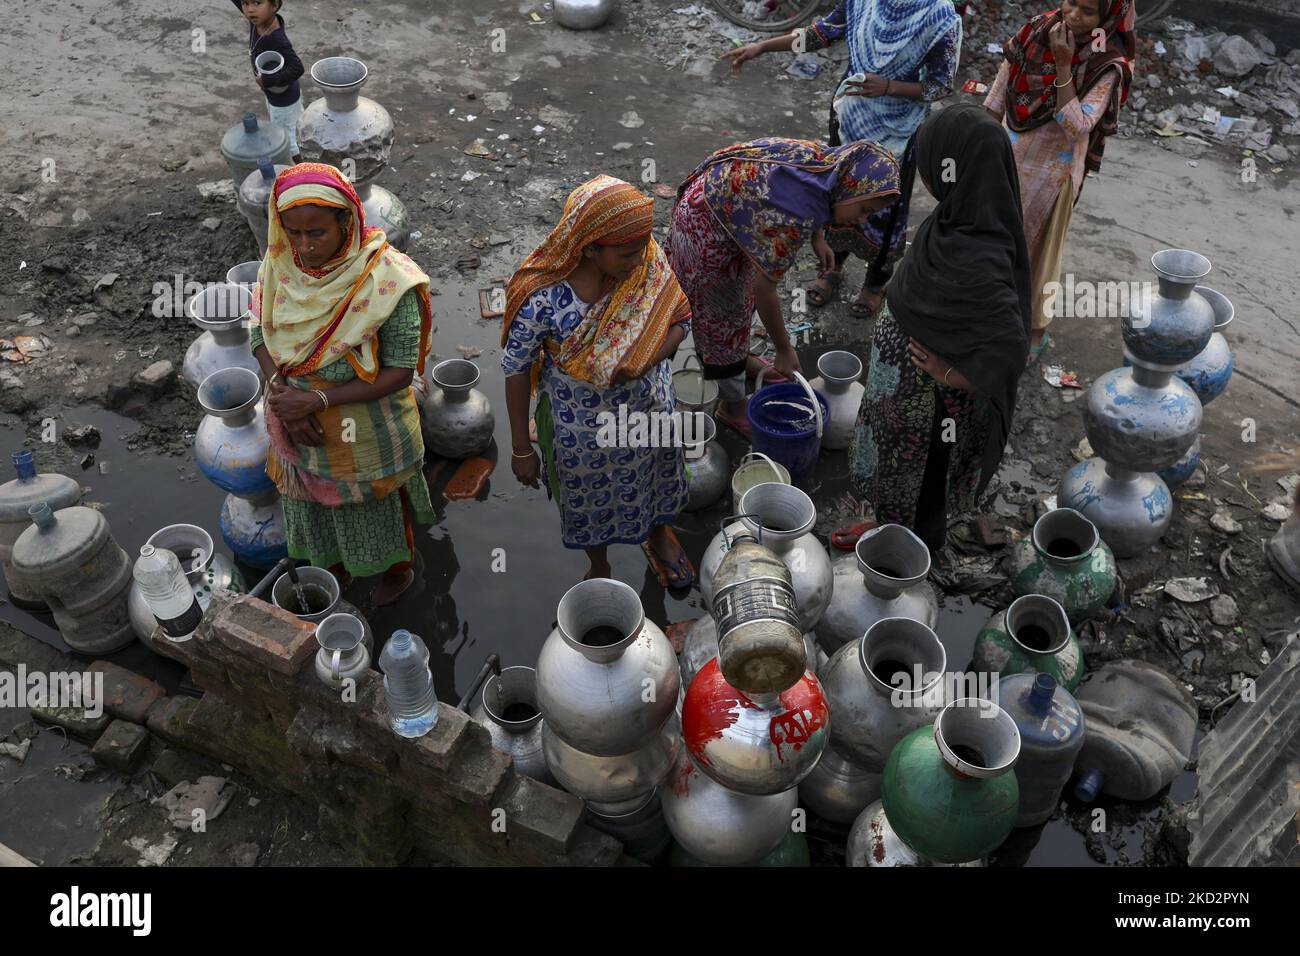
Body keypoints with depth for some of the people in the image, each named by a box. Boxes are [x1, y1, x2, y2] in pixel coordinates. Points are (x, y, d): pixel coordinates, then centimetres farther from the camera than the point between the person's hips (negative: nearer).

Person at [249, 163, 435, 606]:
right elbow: (261, 335, -3)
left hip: (368, 432, -4)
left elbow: (399, 372, -24)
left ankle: (398, 571, 53)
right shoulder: (281, 264, -14)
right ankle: (337, 570, 58)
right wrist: (285, 399, -20)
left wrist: (317, 399, -29)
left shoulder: (387, 279, -28)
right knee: (317, 504, 27)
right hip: (301, 428, 4)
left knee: (375, 506, 21)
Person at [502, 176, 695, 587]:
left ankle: (658, 535, 66)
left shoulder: (649, 261, -23)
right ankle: (600, 568, 58)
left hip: (649, 411, 3)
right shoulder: (542, 300, -34)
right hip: (582, 428, -3)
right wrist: (521, 449, -10)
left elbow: (680, 319, -7)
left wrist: (646, 360, -27)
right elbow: (516, 372, -19)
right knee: (590, 504, 25)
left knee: (654, 482, 31)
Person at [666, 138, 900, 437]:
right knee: (724, 314, 6)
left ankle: (741, 360, 48)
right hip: (707, 230, -9)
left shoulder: (824, 157, -12)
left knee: (741, 292, 25)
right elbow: (765, 291, -28)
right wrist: (784, 351, -18)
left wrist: (815, 238, 8)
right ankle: (732, 406, 22)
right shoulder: (793, 220, -36)